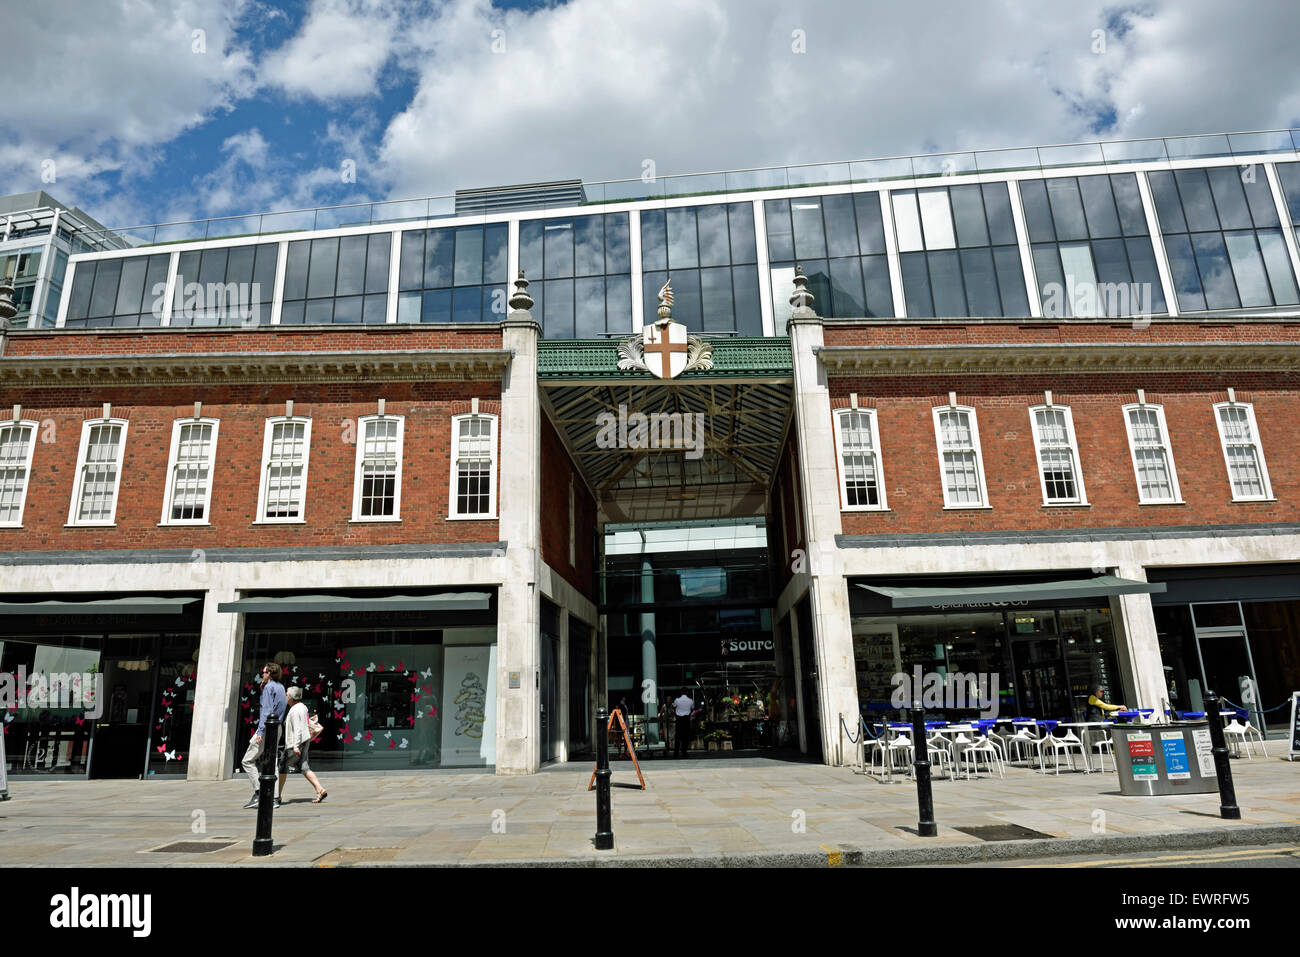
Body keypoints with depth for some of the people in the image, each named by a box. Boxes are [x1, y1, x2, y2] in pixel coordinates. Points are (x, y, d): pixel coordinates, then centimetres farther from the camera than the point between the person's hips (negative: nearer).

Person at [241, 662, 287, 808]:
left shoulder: (269, 687, -9)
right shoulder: (281, 687, 18)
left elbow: (267, 710, -17)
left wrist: (260, 732, -22)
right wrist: (262, 690, 17)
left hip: (267, 728, -9)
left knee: (248, 760, -4)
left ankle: (258, 792, -14)